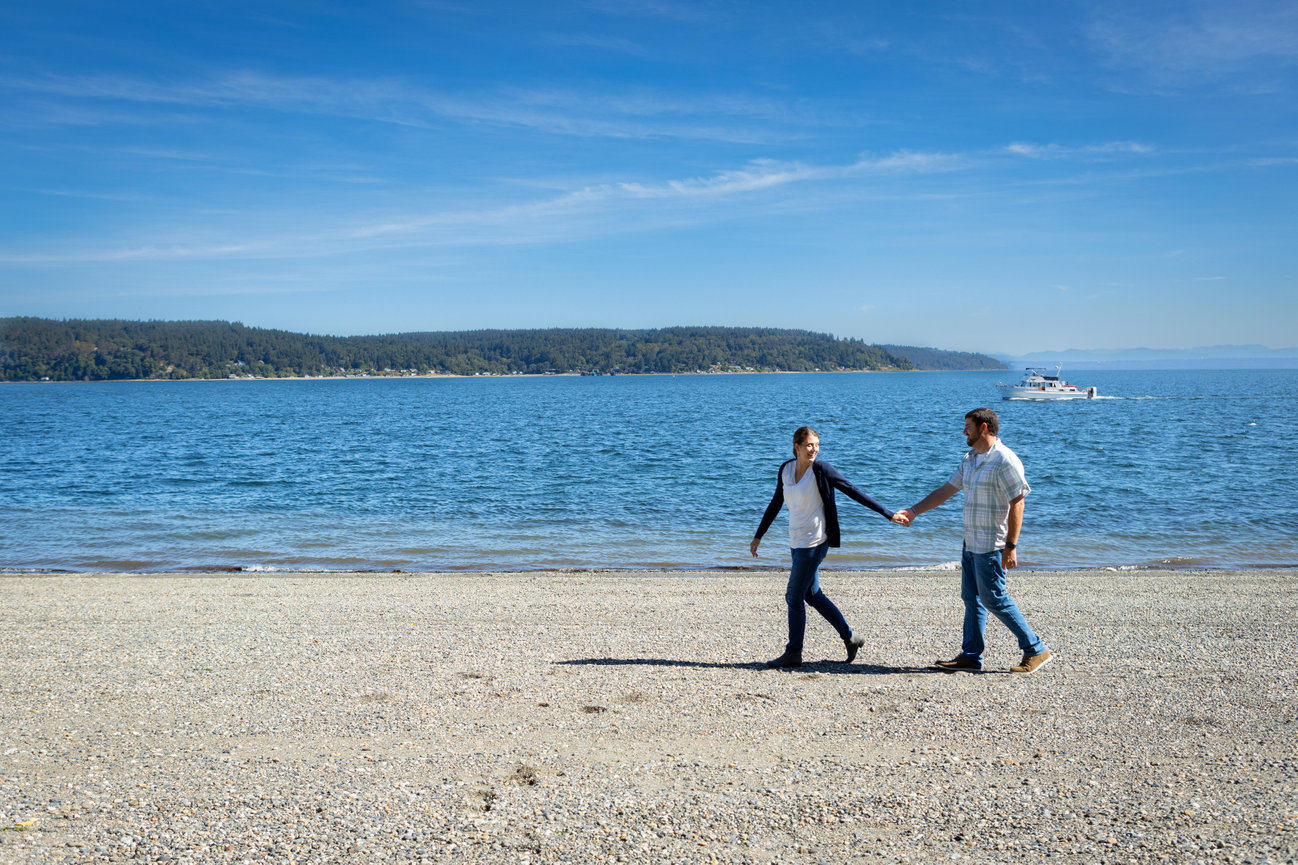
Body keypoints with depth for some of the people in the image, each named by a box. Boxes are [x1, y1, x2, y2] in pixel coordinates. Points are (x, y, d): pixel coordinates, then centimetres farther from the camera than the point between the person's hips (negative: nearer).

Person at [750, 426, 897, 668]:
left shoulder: (821, 470, -11)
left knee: (794, 596, -4)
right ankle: (850, 637, 25)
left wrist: (888, 514, -10)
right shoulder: (785, 469, 7)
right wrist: (758, 536, 24)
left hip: (814, 542, -7)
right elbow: (776, 503, 19)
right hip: (796, 542, 7)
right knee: (812, 595, 13)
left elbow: (854, 492, -9)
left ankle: (793, 653, 7)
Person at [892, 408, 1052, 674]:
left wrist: (1011, 546, -21)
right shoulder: (970, 459, 13)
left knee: (993, 598, -6)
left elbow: (1017, 504, -18)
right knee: (971, 598, 10)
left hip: (991, 545, -9)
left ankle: (1036, 650, 4)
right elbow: (945, 491, 19)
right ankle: (971, 656, 17)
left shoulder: (1004, 460, -15)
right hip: (971, 542, 9)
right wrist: (913, 511, 14)